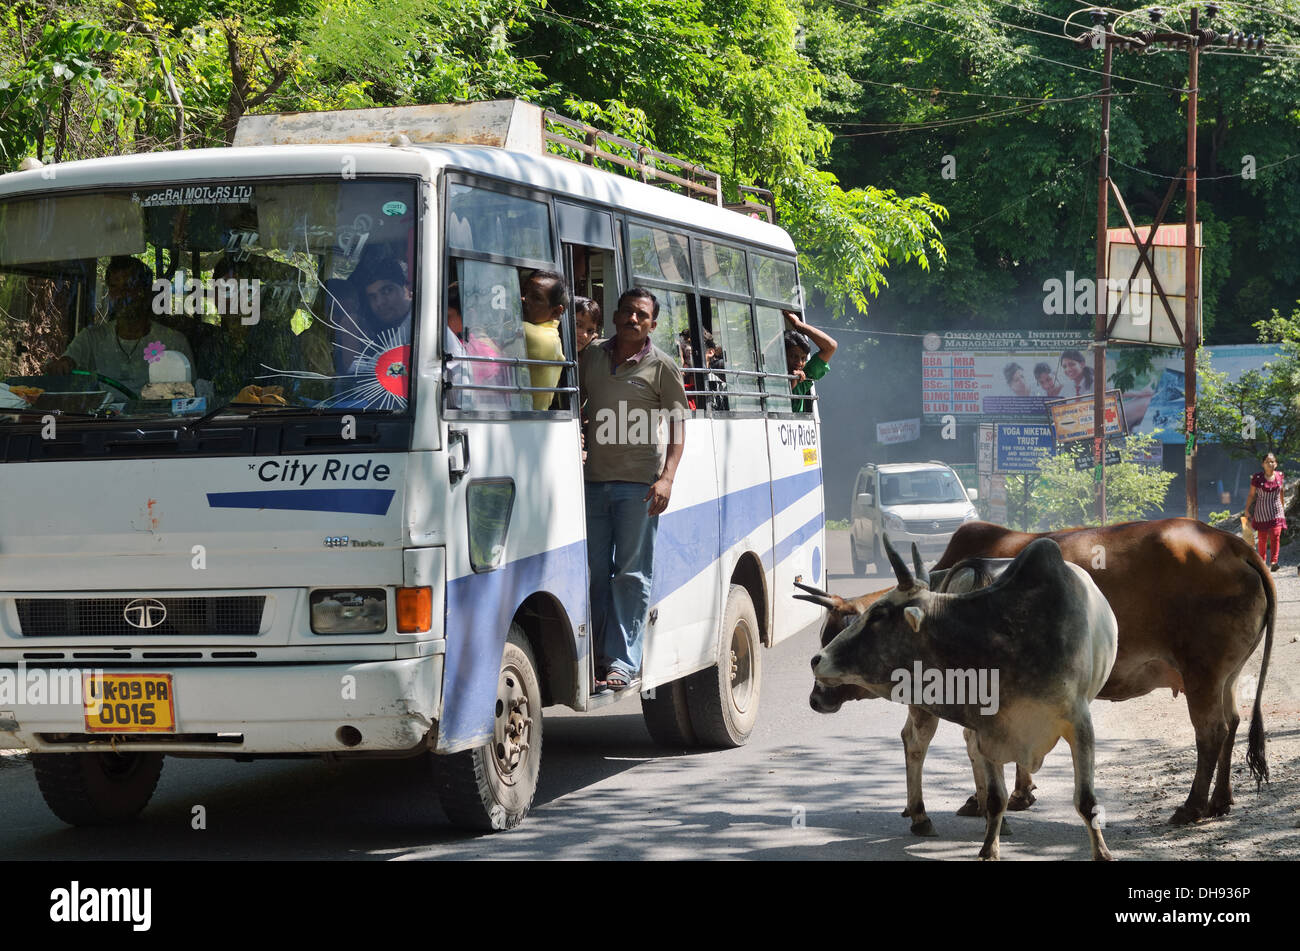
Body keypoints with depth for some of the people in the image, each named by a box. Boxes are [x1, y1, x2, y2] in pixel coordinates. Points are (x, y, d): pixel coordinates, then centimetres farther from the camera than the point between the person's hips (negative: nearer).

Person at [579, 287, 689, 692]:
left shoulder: (661, 366, 2)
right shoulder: (591, 358, 13)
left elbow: (678, 425, 0)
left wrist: (667, 477, -13)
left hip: (638, 482, -4)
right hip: (593, 480, 4)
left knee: (631, 574, -4)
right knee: (596, 571, 7)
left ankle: (623, 663, -5)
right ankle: (599, 656, 14)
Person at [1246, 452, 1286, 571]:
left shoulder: (1279, 476, 0)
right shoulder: (1257, 478, -9)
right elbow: (1251, 495, -1)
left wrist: (1282, 507, 22)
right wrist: (1247, 509, 0)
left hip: (1276, 511, 1)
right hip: (1261, 512, -1)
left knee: (1275, 535, -13)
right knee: (1262, 538, 6)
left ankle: (1274, 561, -16)